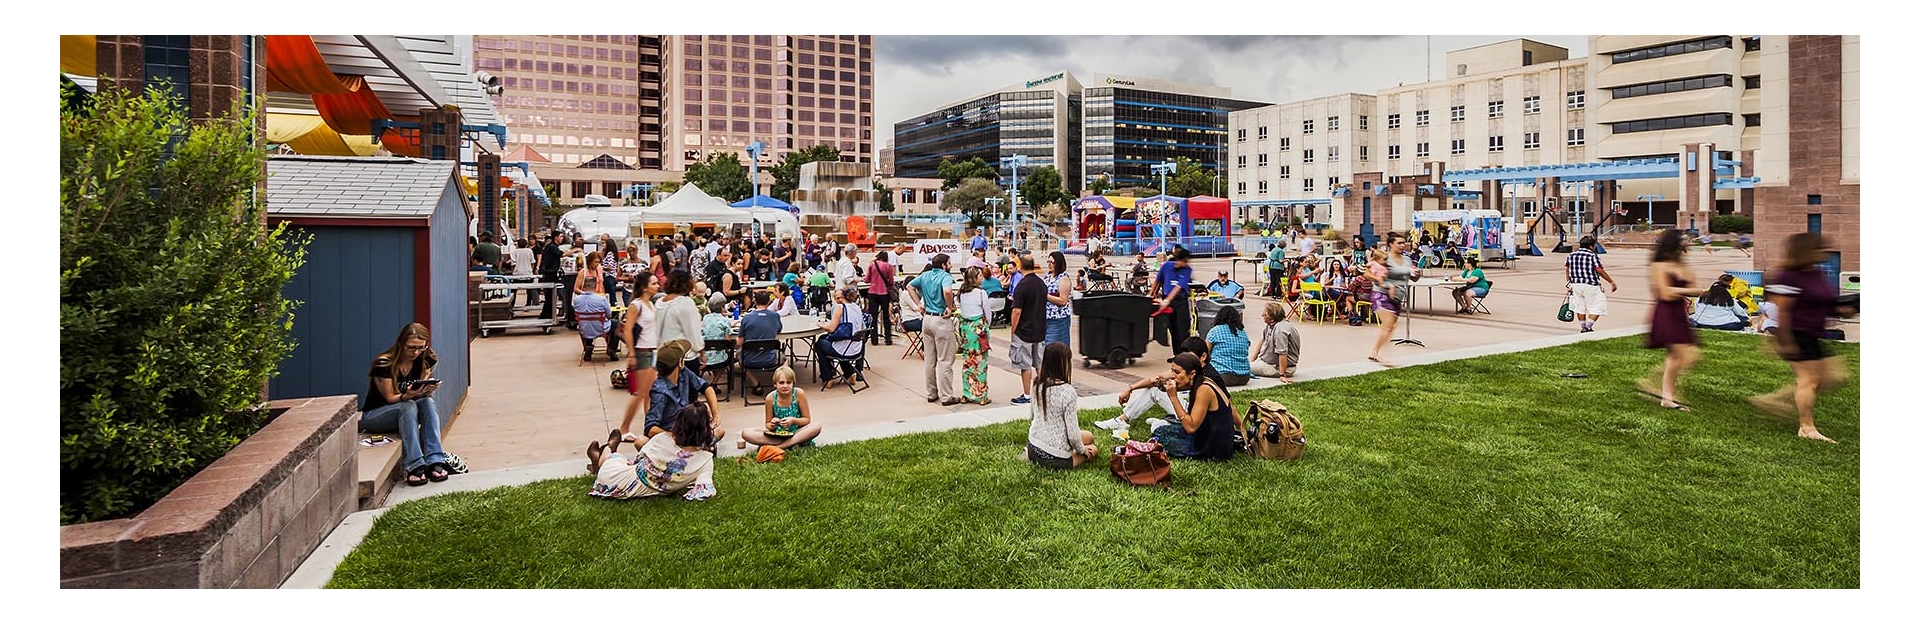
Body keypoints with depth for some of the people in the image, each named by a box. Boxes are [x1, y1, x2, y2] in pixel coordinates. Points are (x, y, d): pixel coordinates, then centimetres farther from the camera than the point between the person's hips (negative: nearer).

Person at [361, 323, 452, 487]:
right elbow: (390, 398, -16)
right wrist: (408, 395, -37)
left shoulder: (424, 362, -3)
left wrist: (428, 389, -27)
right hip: (373, 416, -5)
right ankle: (414, 466, -45)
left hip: (406, 411, 5)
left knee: (428, 402, -28)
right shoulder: (384, 363, -19)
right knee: (408, 406, -35)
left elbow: (423, 393, -3)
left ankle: (435, 461, -39)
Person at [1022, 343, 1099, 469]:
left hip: (1033, 448, 6)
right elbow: (1073, 432, -20)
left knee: (1088, 436, 26)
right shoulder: (1067, 391, -24)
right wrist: (1082, 450, 0)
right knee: (1093, 450, 22)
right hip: (1056, 458, -6)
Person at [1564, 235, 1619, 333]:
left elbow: (1567, 270, 12)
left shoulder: (1571, 255, 7)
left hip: (1575, 285, 6)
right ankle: (1588, 327, -5)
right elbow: (1600, 271, -12)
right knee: (1597, 308, 5)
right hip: (1590, 285, -6)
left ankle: (1583, 328, 22)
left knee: (1580, 307, 16)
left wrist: (1569, 284, 22)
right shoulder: (1593, 256, -9)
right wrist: (1611, 282, -4)